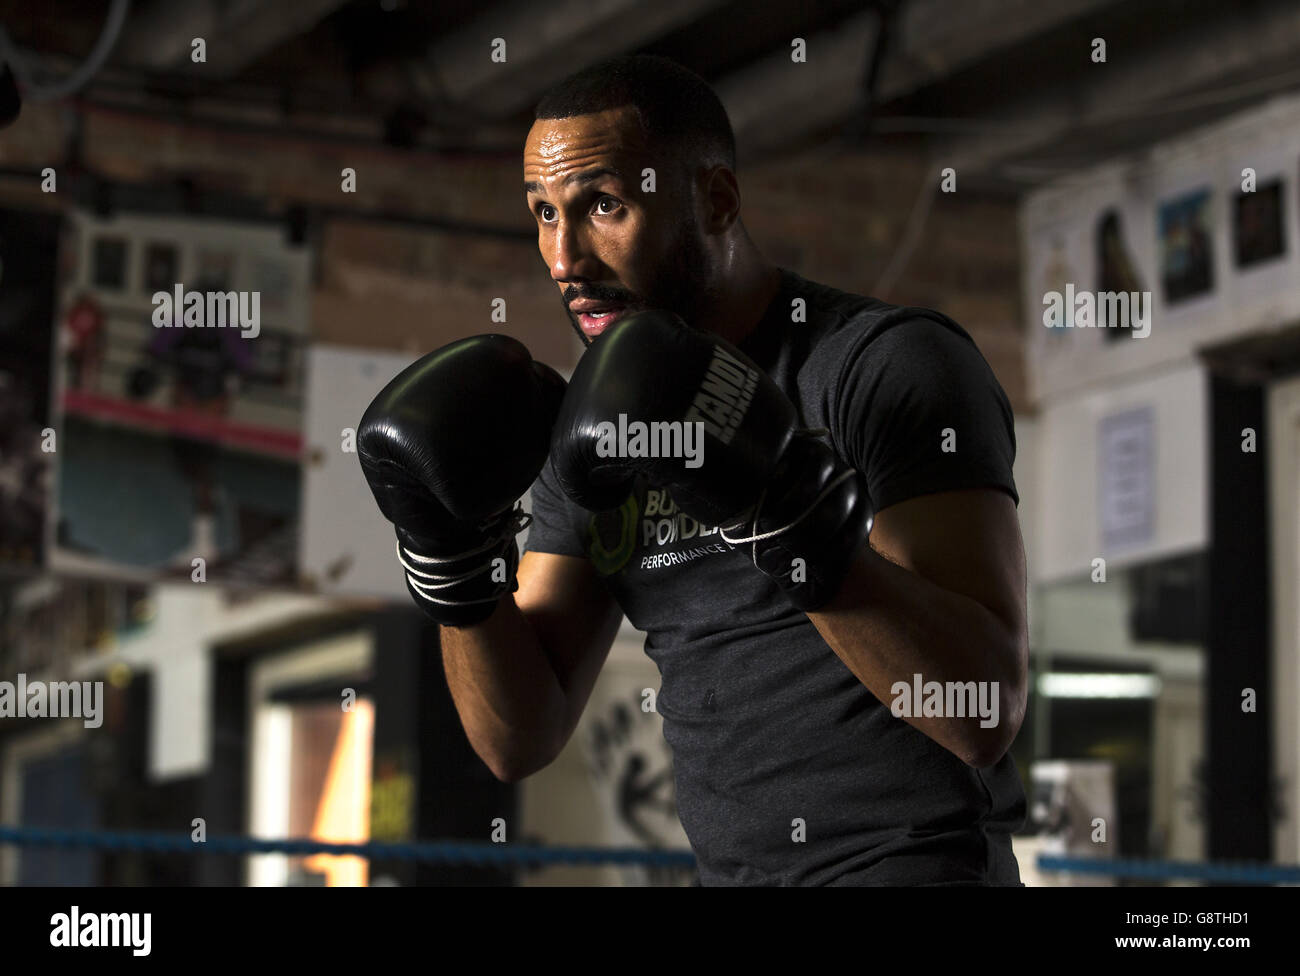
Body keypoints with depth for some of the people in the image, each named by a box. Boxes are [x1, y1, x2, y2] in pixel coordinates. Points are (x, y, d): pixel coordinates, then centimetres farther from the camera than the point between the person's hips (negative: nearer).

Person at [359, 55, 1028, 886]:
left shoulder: (898, 366, -9)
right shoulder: (595, 432, 10)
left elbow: (986, 710, -19)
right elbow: (520, 739, 7)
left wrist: (797, 515, -29)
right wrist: (454, 559, -8)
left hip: (913, 860, -6)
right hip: (730, 868, 6)